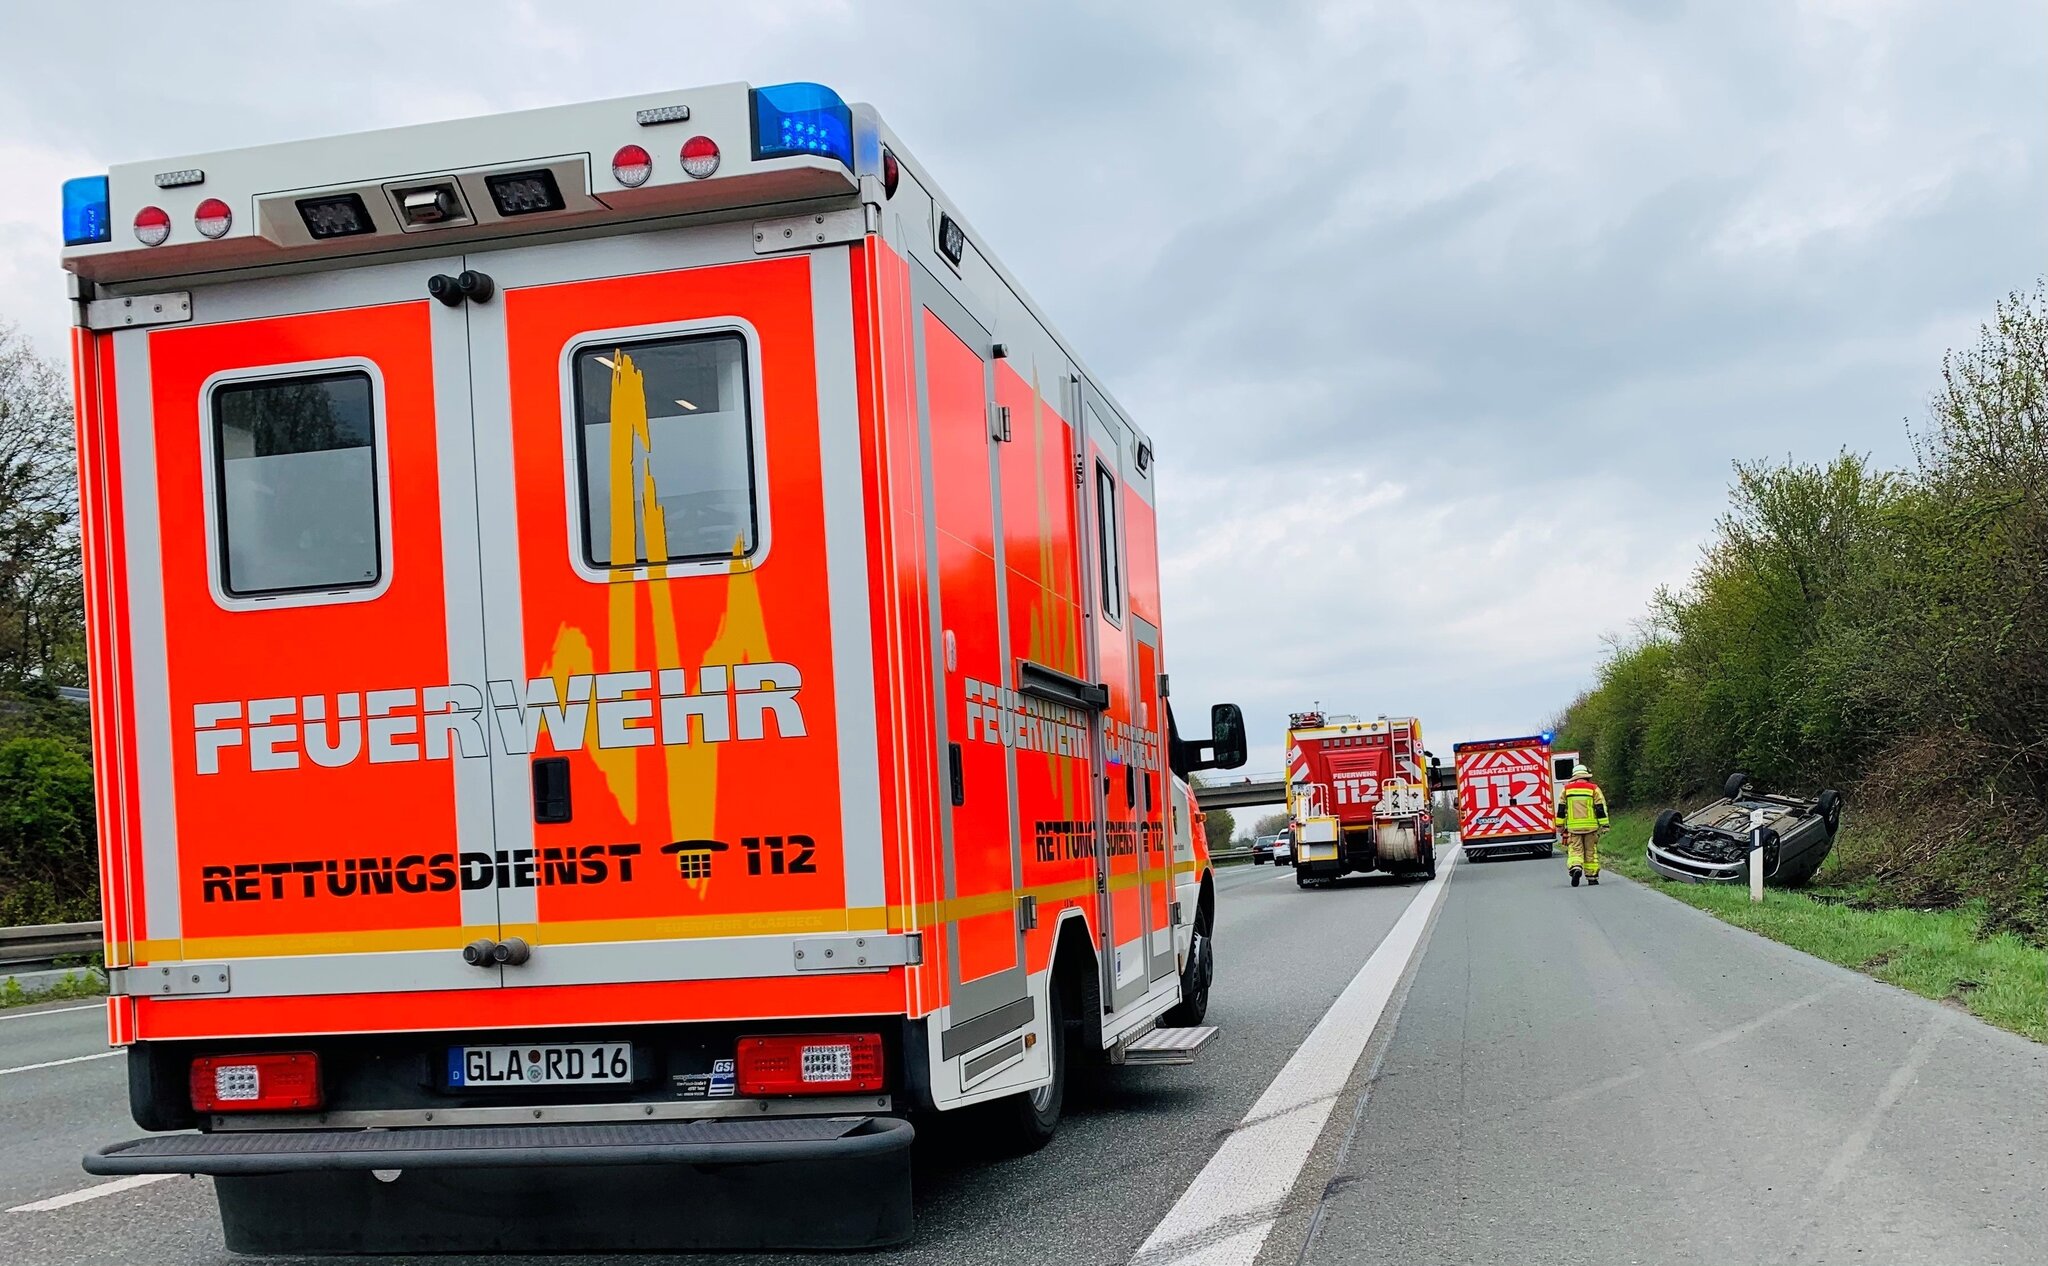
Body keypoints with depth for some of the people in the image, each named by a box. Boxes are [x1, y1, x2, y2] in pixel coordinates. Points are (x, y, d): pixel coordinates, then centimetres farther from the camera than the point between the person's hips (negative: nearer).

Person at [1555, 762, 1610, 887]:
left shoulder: (1566, 789, 6)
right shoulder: (1594, 789, 1)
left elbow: (1561, 809, 8)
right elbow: (1601, 808, -1)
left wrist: (1560, 825, 15)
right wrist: (1604, 825, 2)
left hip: (1573, 826, 0)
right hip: (1591, 826, 0)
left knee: (1575, 849, 1)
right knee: (1591, 851, 8)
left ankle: (1576, 867, -26)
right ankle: (1592, 876, 10)